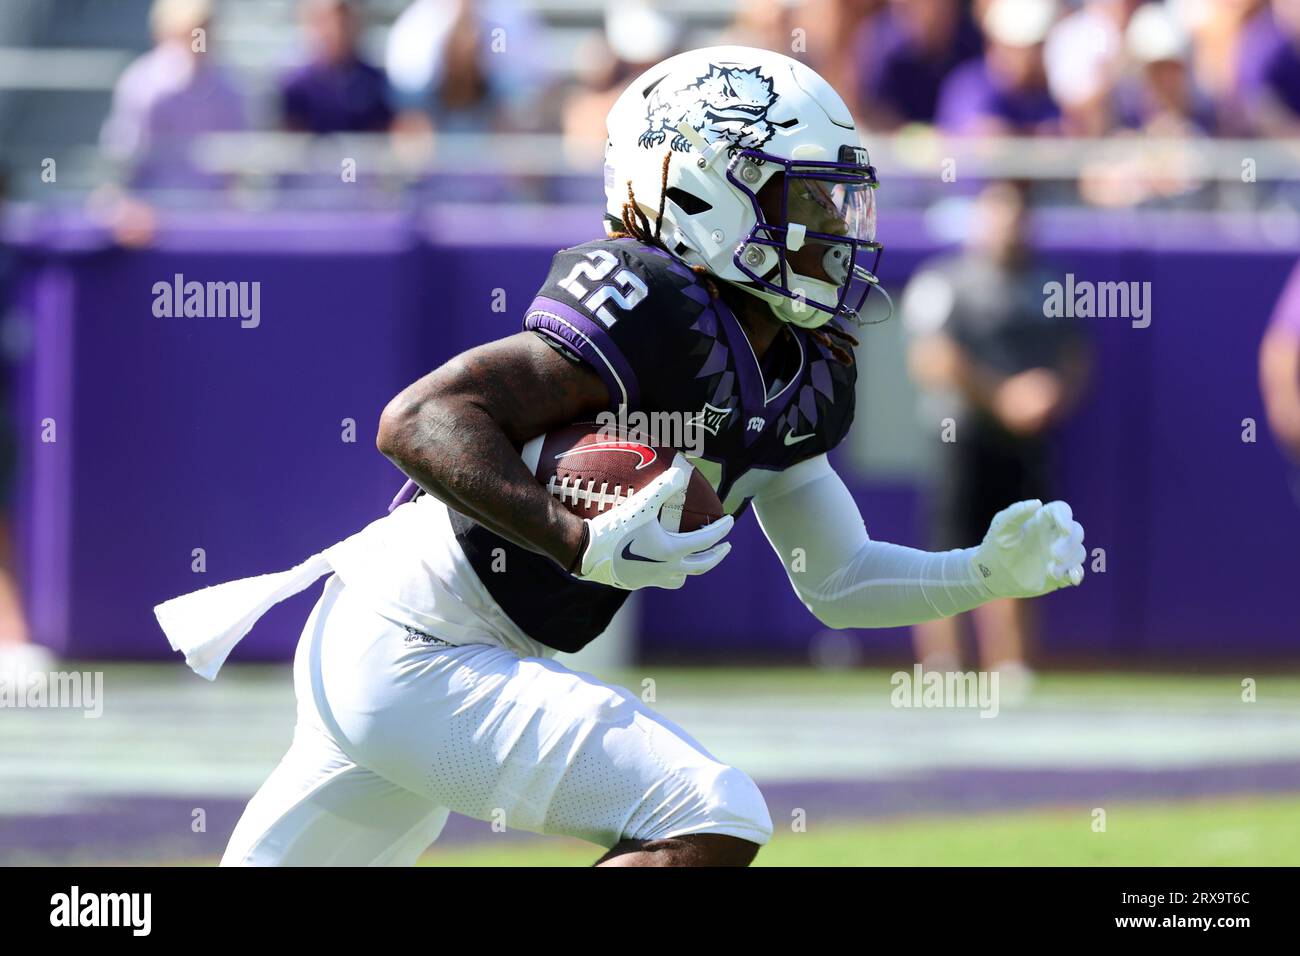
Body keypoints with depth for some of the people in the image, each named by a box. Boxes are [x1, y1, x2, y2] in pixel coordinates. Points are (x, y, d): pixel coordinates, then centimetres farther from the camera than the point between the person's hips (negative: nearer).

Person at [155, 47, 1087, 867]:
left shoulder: (800, 383, 9)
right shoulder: (653, 312, -19)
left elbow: (837, 582, 18)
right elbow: (420, 422, -24)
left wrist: (990, 574, 3)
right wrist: (589, 544, -32)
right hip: (412, 660, -10)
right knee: (711, 819, -18)